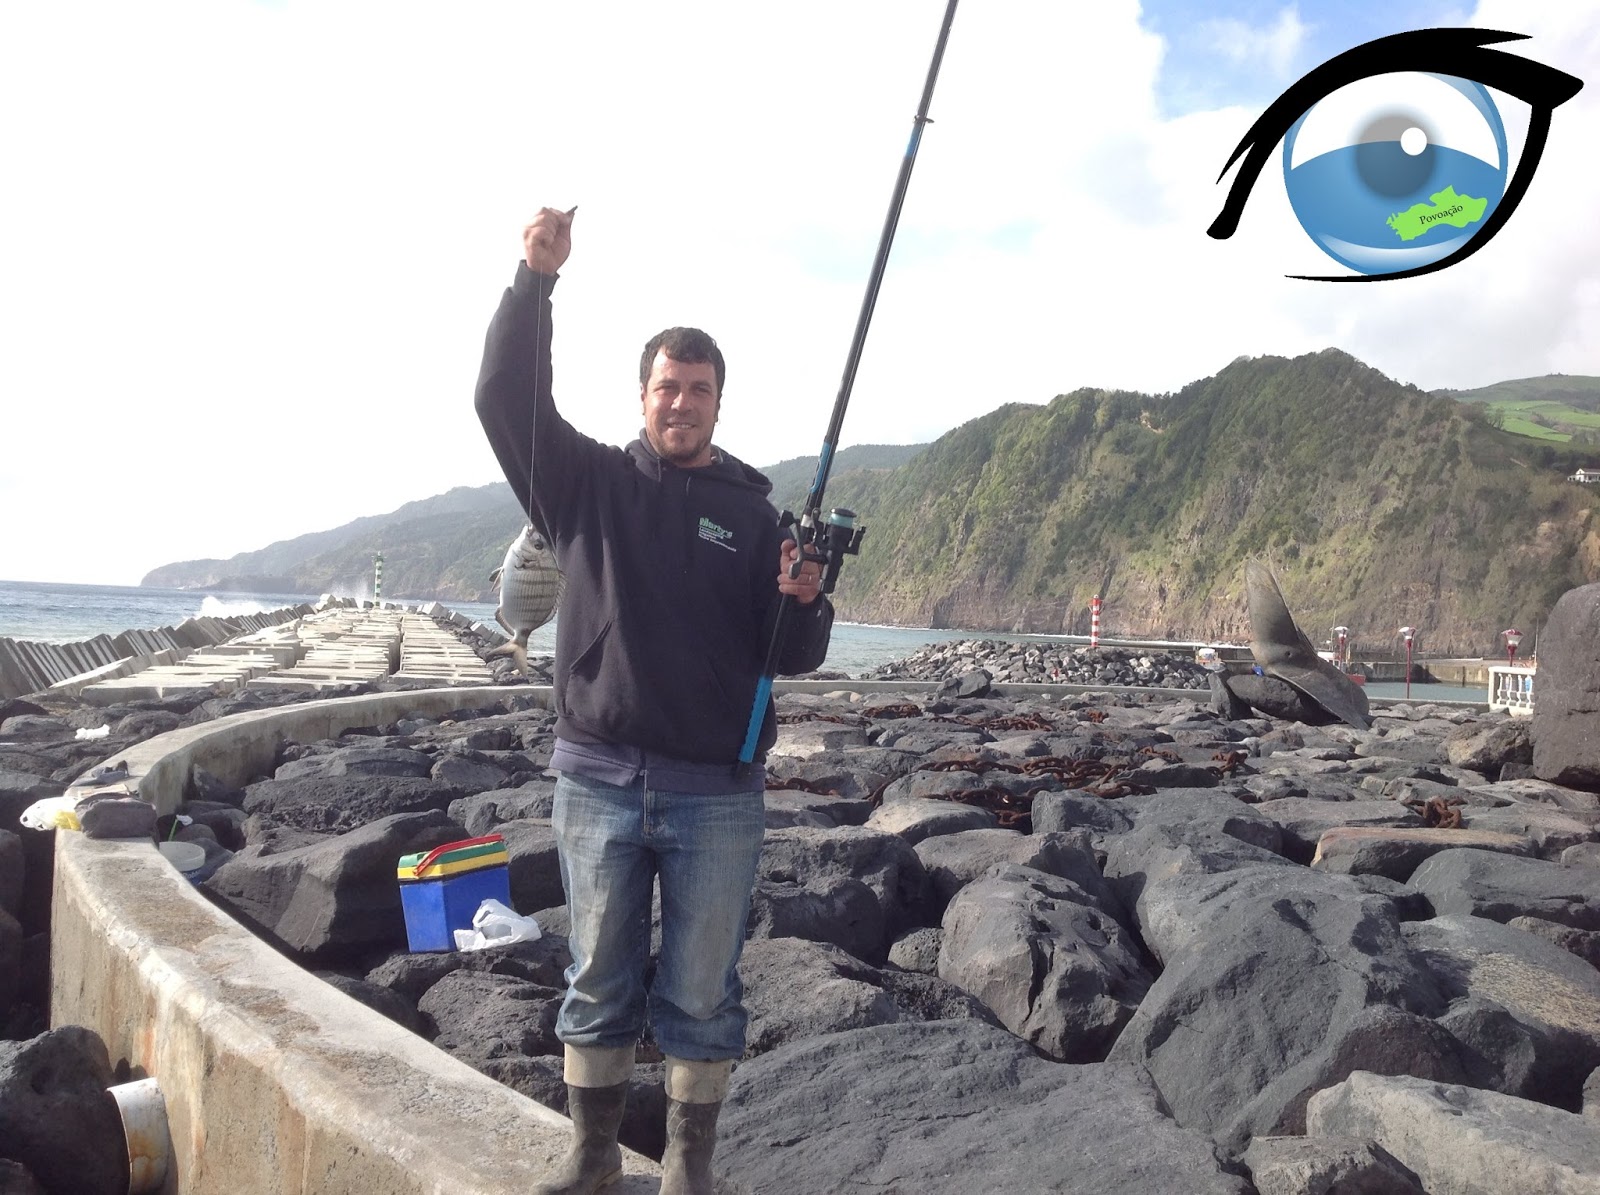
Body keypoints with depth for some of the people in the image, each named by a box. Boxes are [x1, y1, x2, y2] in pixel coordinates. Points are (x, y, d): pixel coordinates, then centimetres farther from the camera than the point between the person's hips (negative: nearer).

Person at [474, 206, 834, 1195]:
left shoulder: (753, 513, 3)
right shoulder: (590, 484, 5)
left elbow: (795, 659, 1)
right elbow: (507, 397, -6)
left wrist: (805, 601, -21)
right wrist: (536, 279, -15)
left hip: (718, 790, -1)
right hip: (598, 778, 1)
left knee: (702, 991, 9)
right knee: (600, 980, 14)